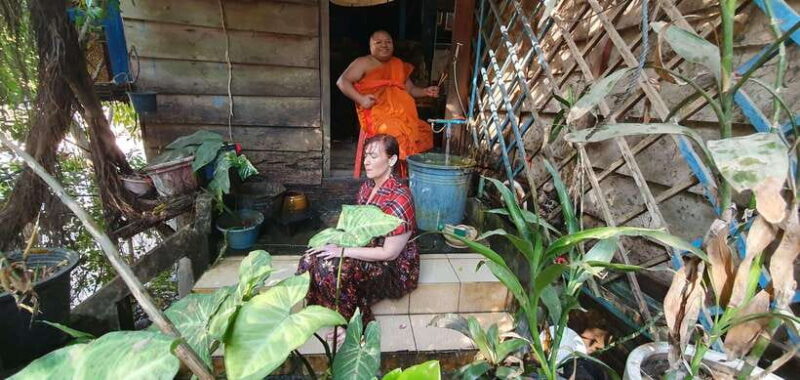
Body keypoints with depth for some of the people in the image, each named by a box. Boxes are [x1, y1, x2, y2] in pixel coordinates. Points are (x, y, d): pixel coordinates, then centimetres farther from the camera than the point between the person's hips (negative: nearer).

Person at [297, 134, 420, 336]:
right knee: (312, 258, -11)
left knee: (329, 267, -27)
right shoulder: (367, 186, 0)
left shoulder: (399, 200, -26)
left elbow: (389, 253, -24)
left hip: (394, 267, -8)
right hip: (365, 249, 8)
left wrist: (344, 251, -23)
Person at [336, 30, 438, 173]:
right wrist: (361, 99, -16)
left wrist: (425, 91, 7)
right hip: (376, 113, -5)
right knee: (396, 133, -35)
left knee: (424, 131, -21)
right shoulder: (363, 63, 8)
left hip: (402, 114, 5)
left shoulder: (399, 65, 24)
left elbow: (410, 89, 28)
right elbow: (342, 81, -1)